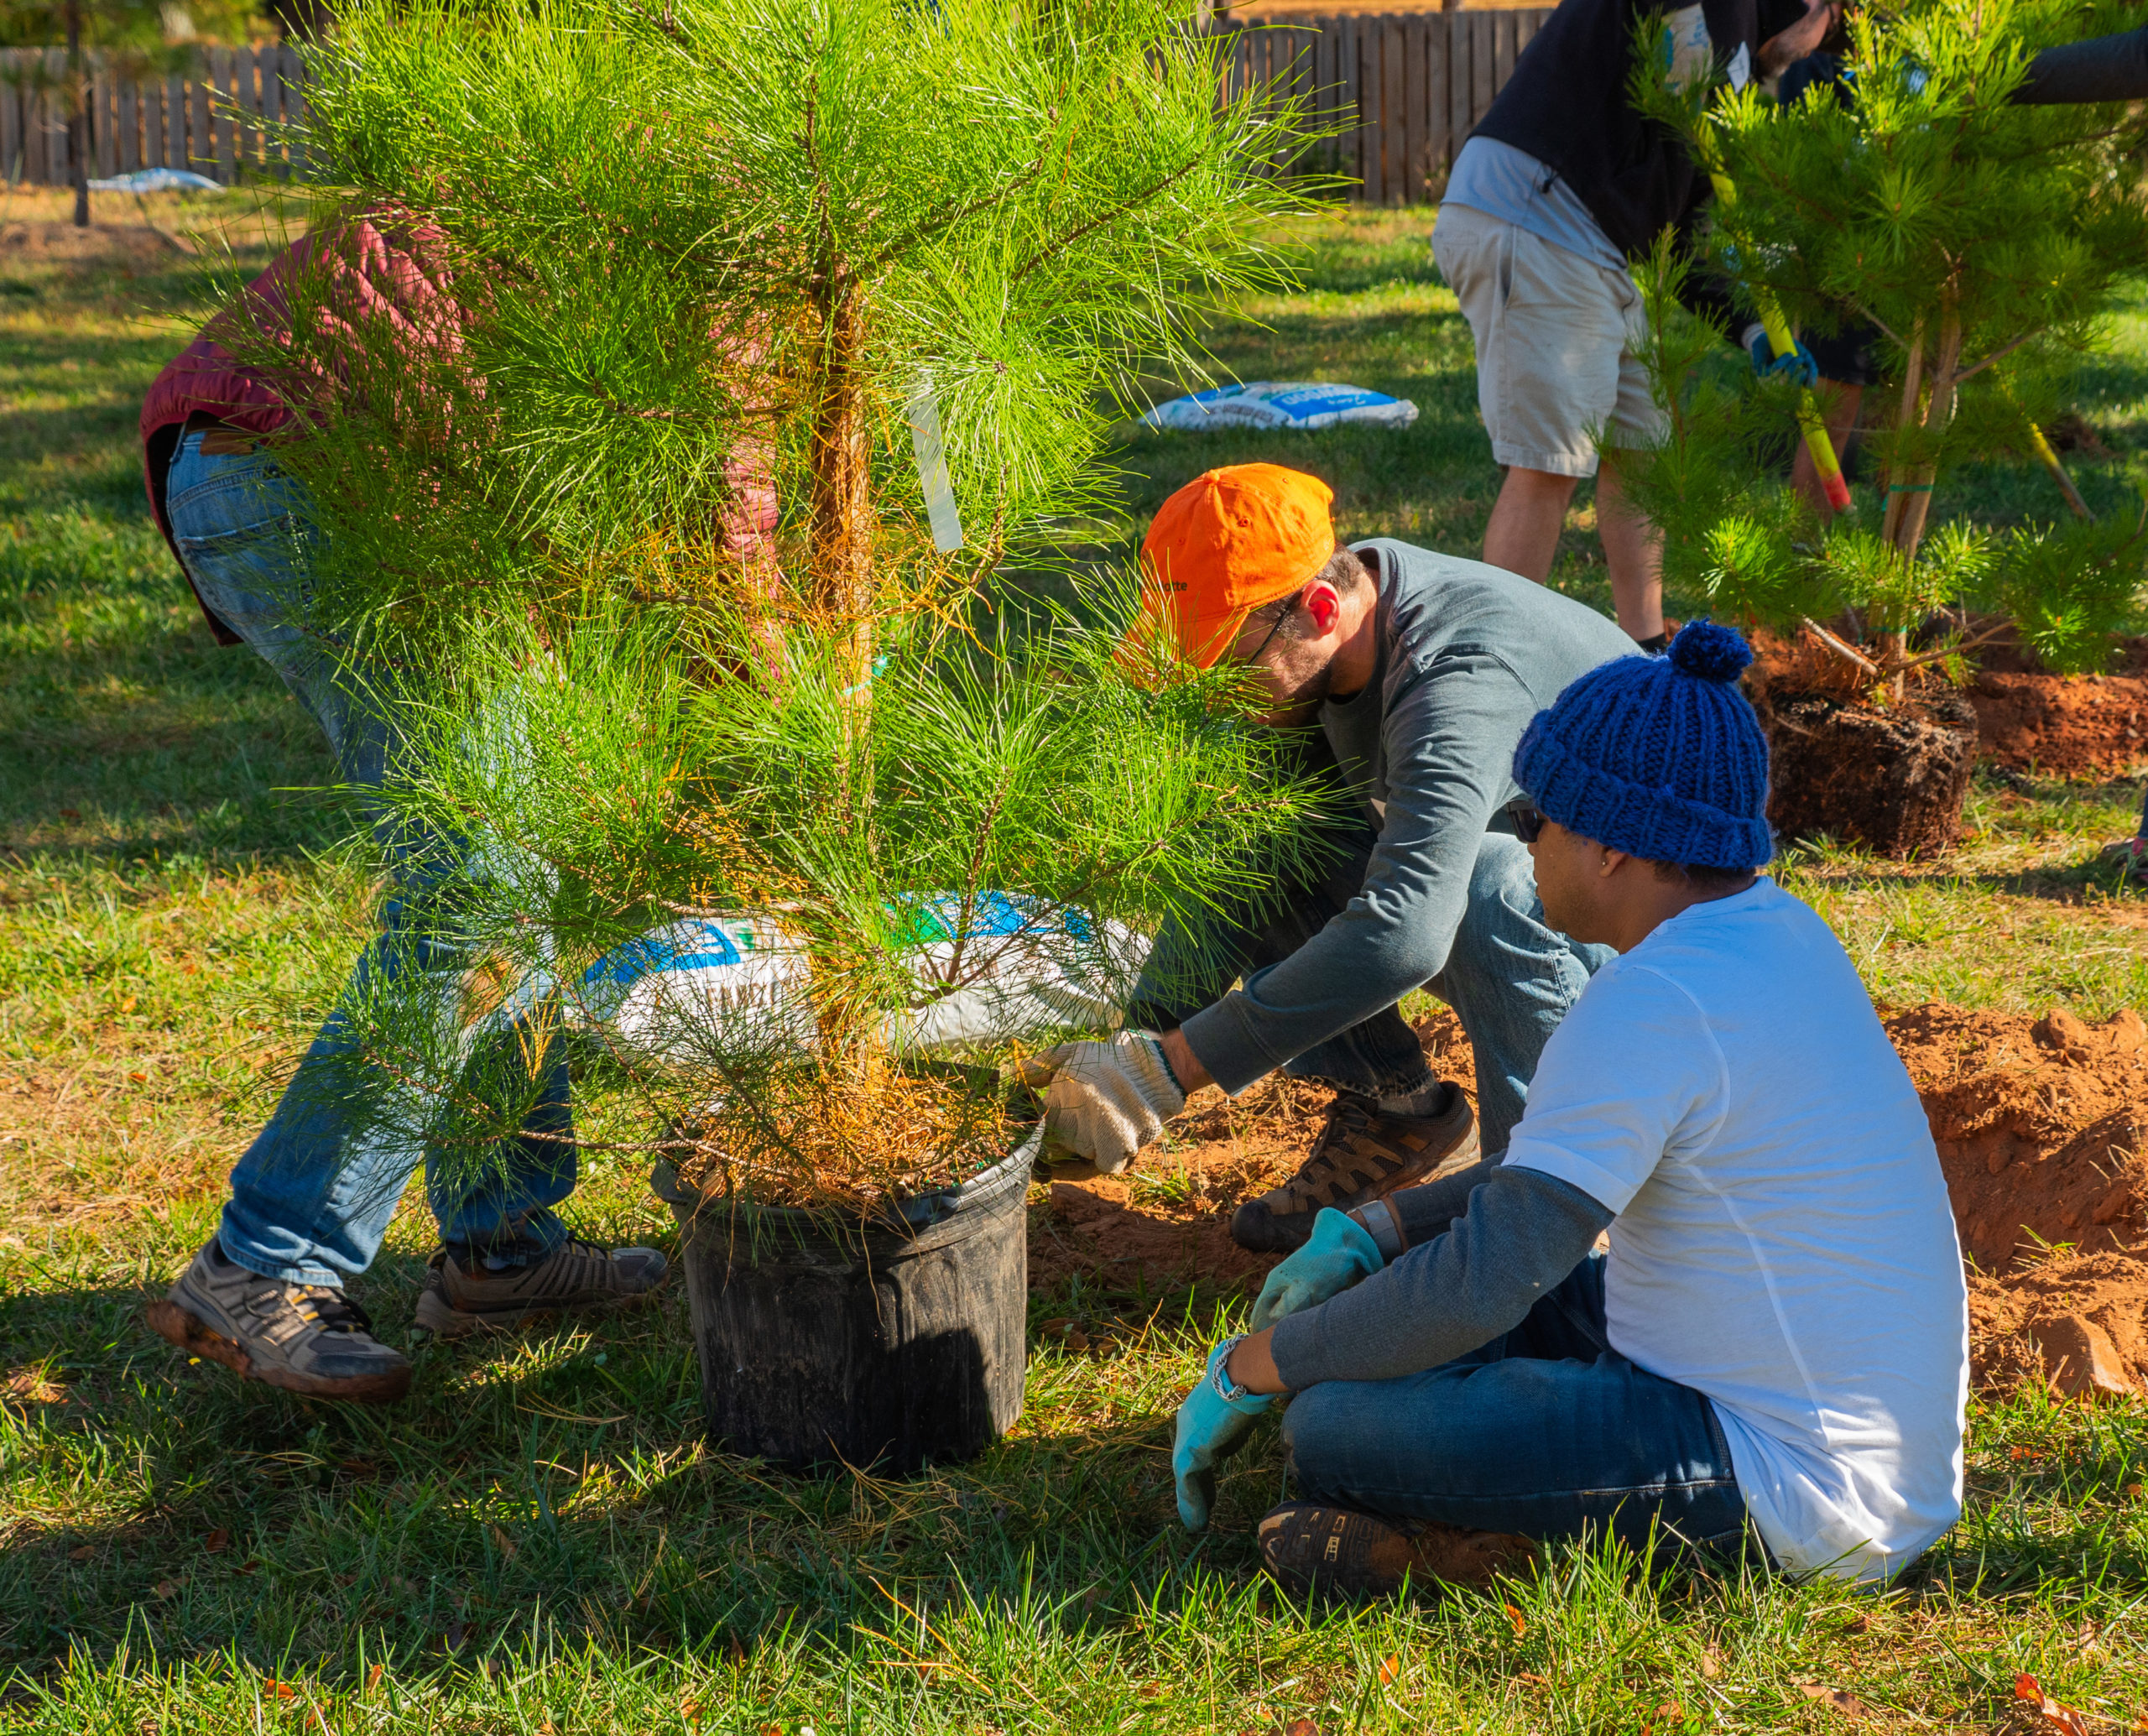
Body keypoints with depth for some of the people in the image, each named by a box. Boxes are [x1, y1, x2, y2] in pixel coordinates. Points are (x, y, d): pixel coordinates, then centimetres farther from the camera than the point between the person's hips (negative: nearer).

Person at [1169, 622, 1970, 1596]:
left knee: (1334, 1430, -18)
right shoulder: (1775, 932, 8)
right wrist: (1366, 1234, 13)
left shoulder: (1655, 1003, -22)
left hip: (1798, 1494, -10)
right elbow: (1569, 1172, 20)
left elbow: (1479, 1287, -25)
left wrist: (1247, 1370, -12)